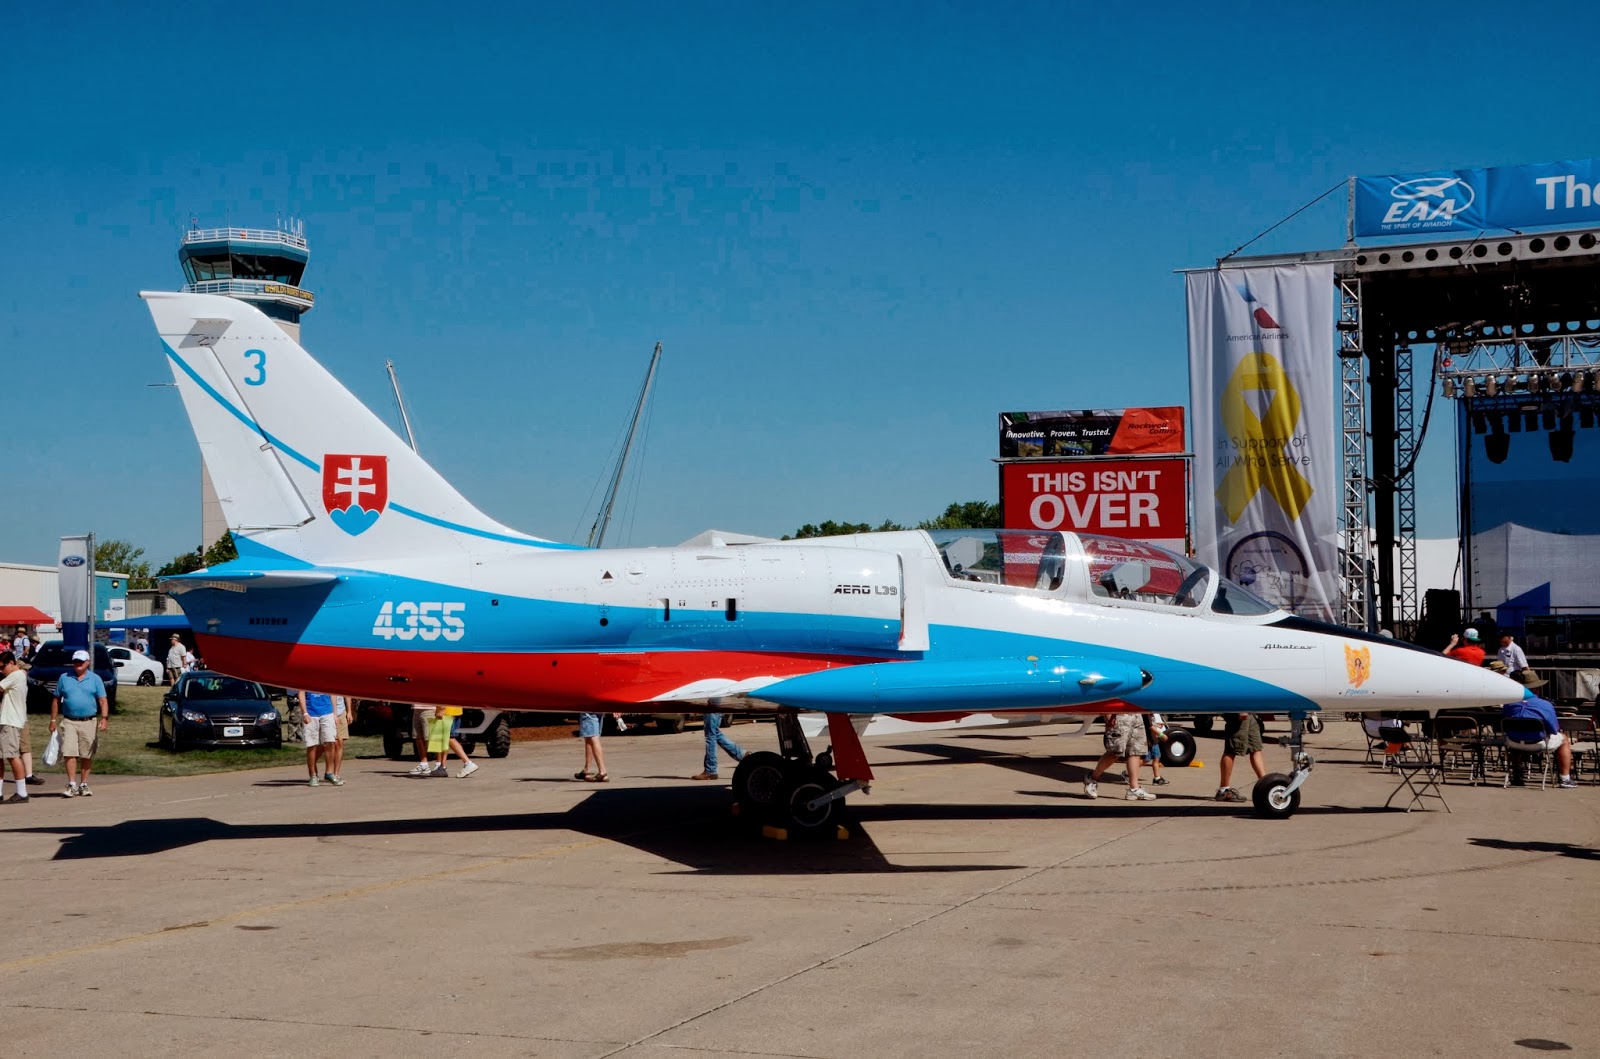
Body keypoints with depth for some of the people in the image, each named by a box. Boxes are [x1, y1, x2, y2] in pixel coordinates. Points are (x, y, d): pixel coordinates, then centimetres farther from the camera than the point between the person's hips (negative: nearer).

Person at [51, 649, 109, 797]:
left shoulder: (95, 679, 5)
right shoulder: (64, 678, 8)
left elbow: (103, 701, 0)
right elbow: (56, 700, 13)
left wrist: (104, 718, -13)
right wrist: (53, 720, 9)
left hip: (89, 723, 0)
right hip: (69, 722, 0)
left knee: (87, 756, 5)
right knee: (69, 753, -10)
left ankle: (84, 785, 15)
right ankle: (72, 785, -9)